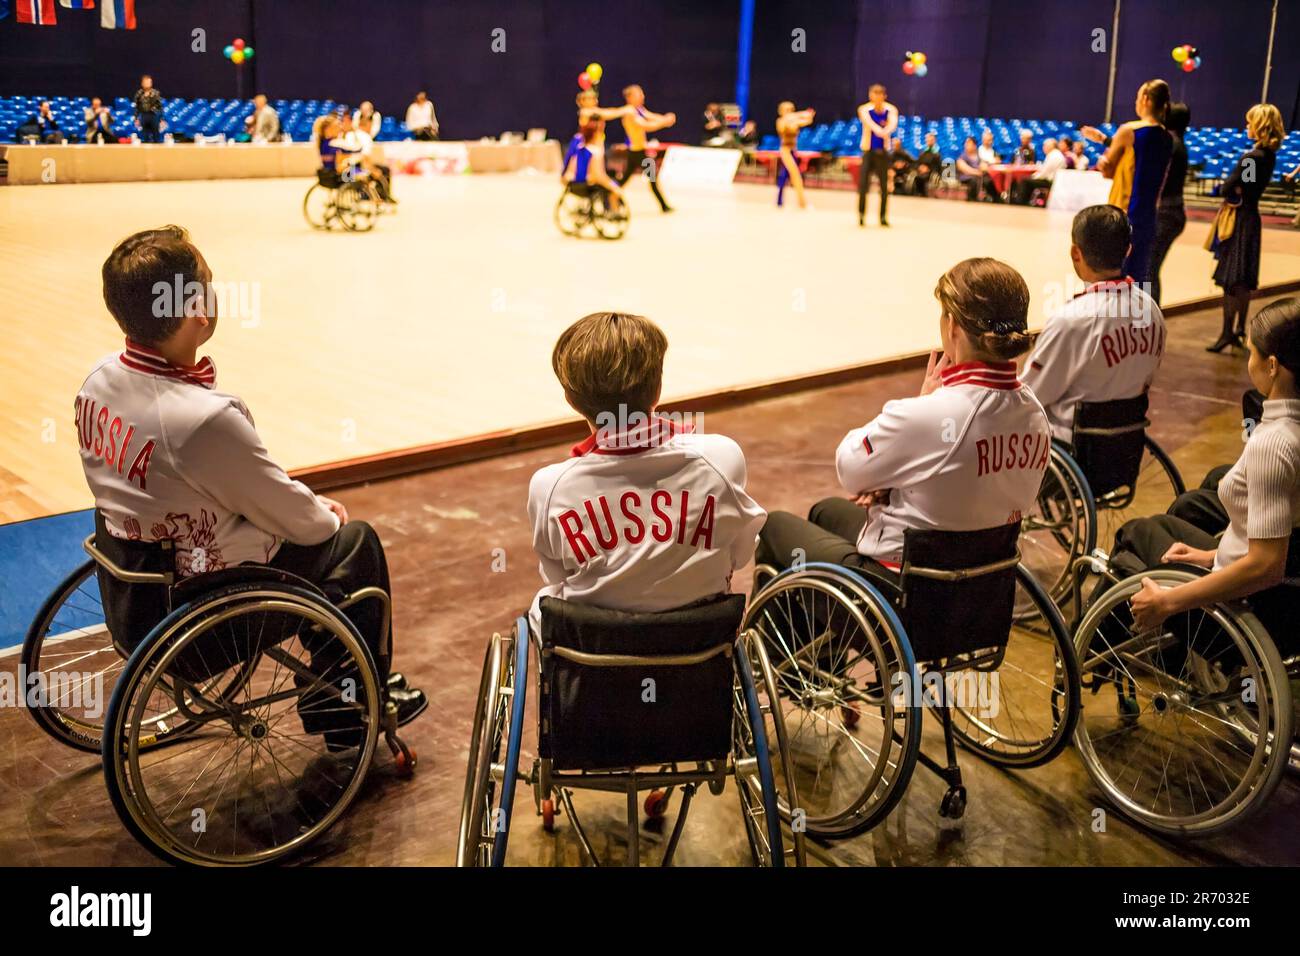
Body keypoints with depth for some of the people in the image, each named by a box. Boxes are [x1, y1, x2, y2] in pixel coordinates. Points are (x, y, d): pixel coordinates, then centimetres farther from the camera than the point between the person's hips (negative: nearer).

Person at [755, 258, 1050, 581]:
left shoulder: (924, 416, -33)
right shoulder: (1036, 416, -9)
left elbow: (849, 469, -14)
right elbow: (965, 488, 4)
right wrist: (891, 489, -7)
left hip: (901, 584, -8)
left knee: (775, 525, 19)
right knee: (825, 510, 32)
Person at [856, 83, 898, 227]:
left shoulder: (891, 109, -5)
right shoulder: (864, 109, -9)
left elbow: (893, 122, -26)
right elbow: (869, 122, -30)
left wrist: (887, 130, -49)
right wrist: (879, 130, -51)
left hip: (883, 151, 1)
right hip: (868, 150, -1)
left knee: (885, 186, 1)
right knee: (863, 184, -8)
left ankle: (883, 216, 10)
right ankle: (861, 214, 4)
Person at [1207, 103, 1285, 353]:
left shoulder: (1252, 157, -19)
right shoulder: (1269, 155, 7)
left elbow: (1226, 189, -19)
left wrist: (1234, 195, 1)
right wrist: (1239, 194, -10)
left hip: (1239, 219, -9)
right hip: (1251, 215, 9)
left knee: (1230, 279, -5)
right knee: (1243, 280, 15)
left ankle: (1228, 333, -4)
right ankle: (1239, 328, 24)